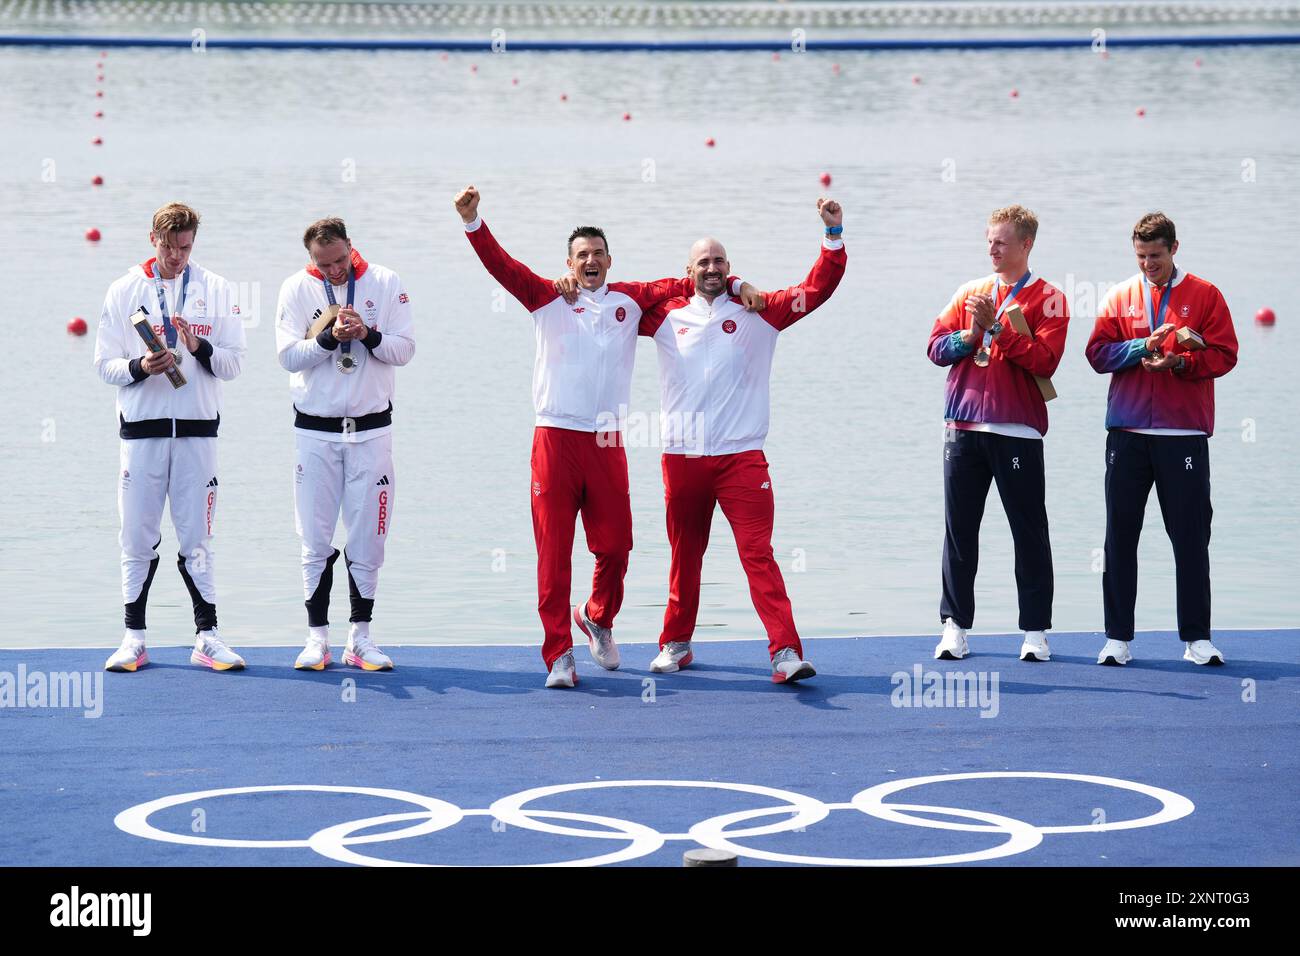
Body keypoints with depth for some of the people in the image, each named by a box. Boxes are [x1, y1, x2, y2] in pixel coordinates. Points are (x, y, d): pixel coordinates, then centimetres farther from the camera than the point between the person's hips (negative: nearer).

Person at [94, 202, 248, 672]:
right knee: (138, 536, 2)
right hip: (141, 429, 0)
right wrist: (139, 367, -15)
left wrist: (200, 349, -15)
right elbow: (105, 363, 4)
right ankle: (134, 638, 8)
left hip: (197, 430, 0)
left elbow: (233, 362, 3)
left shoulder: (216, 290, 6)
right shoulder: (125, 290, 6)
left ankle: (206, 636, 6)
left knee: (196, 537, 3)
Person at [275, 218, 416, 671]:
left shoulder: (385, 284, 1)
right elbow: (289, 356, -7)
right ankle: (317, 636, 7)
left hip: (370, 429, 0)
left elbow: (404, 348, -2)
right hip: (315, 429, 0)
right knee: (315, 540, 1)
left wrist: (368, 335, -19)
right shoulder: (297, 289, 0)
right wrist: (330, 337, -21)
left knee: (367, 540, 2)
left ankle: (360, 637, 9)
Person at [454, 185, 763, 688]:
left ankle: (597, 617, 35)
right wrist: (473, 221, -19)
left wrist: (737, 286, -1)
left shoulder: (629, 300, 11)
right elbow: (501, 266, -6)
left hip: (607, 442, 2)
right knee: (554, 551, -3)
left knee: (615, 546, 6)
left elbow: (679, 286, 12)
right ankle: (559, 654, 0)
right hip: (556, 437, -2)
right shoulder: (548, 298, 4)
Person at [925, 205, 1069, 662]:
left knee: (1029, 533, 1)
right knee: (959, 530, 5)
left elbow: (1043, 359, -13)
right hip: (964, 428, 4)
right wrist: (970, 336, -10)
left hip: (1017, 432, -4)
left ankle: (1035, 631, 6)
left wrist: (996, 327, -16)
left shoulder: (1047, 299, 0)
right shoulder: (969, 293, 14)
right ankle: (955, 626, 11)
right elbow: (936, 346, 9)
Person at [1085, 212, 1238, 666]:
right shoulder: (1120, 297, 10)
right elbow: (1098, 352, 2)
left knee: (1190, 538, 0)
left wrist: (1178, 362, -17)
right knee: (1120, 536, 3)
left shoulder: (1204, 295, 4)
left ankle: (1197, 637, 6)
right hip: (1127, 434, 2)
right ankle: (1117, 638, 8)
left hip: (1184, 436, -2)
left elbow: (1223, 354, -3)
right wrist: (1143, 347, -13)